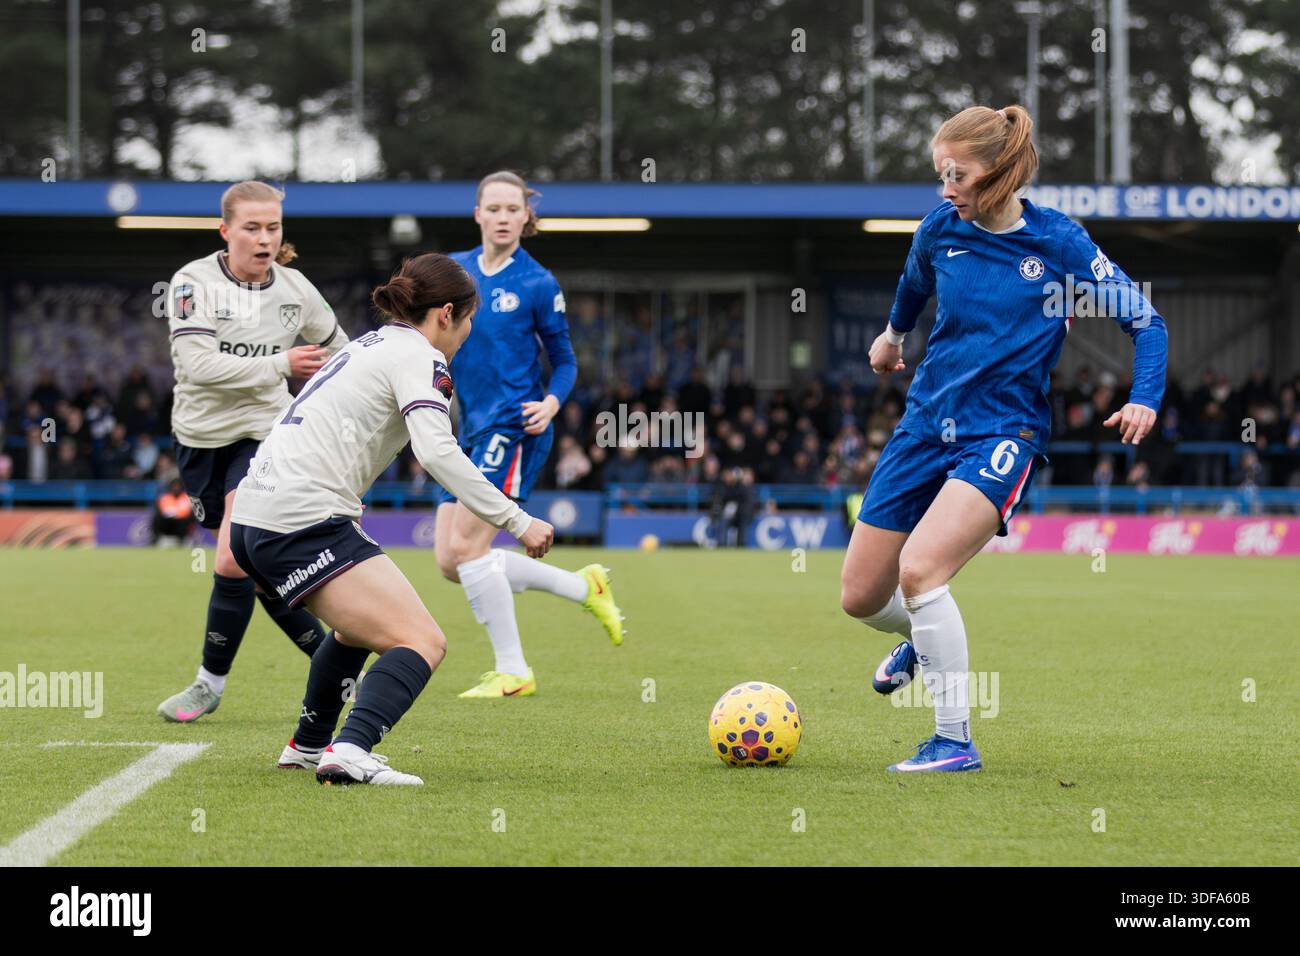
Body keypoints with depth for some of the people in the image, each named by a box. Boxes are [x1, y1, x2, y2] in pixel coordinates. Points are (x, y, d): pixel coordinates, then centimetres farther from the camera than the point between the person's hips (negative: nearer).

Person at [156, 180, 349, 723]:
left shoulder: (294, 288, -4)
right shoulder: (194, 282, -13)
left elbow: (337, 349, 15)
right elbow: (196, 363, -26)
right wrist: (280, 364, -24)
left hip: (263, 434, -1)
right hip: (200, 434, 1)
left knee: (233, 562, -17)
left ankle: (211, 682, -1)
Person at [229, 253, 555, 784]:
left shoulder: (371, 344, 23)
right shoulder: (417, 356, -5)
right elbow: (438, 452, -20)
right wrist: (517, 522, -19)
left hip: (253, 518, 10)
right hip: (305, 522, -10)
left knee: (362, 624, 33)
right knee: (423, 643, -14)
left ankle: (310, 745, 41)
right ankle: (349, 753, -33)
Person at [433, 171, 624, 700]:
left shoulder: (537, 284, -5)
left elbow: (565, 361, 3)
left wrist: (551, 402, -15)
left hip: (513, 428, -7)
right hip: (471, 432, 7)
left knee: (466, 545, -15)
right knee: (451, 562, 2)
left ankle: (513, 671, -4)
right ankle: (584, 586, 18)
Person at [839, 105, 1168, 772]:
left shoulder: (1058, 242, -10)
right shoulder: (941, 228, 1)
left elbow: (1145, 321, -2)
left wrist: (1145, 400, -18)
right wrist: (894, 333, 44)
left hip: (1003, 434, -5)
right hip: (926, 423, 5)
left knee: (918, 570, -27)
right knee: (860, 598, 6)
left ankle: (955, 741, -16)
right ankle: (924, 636, 43)